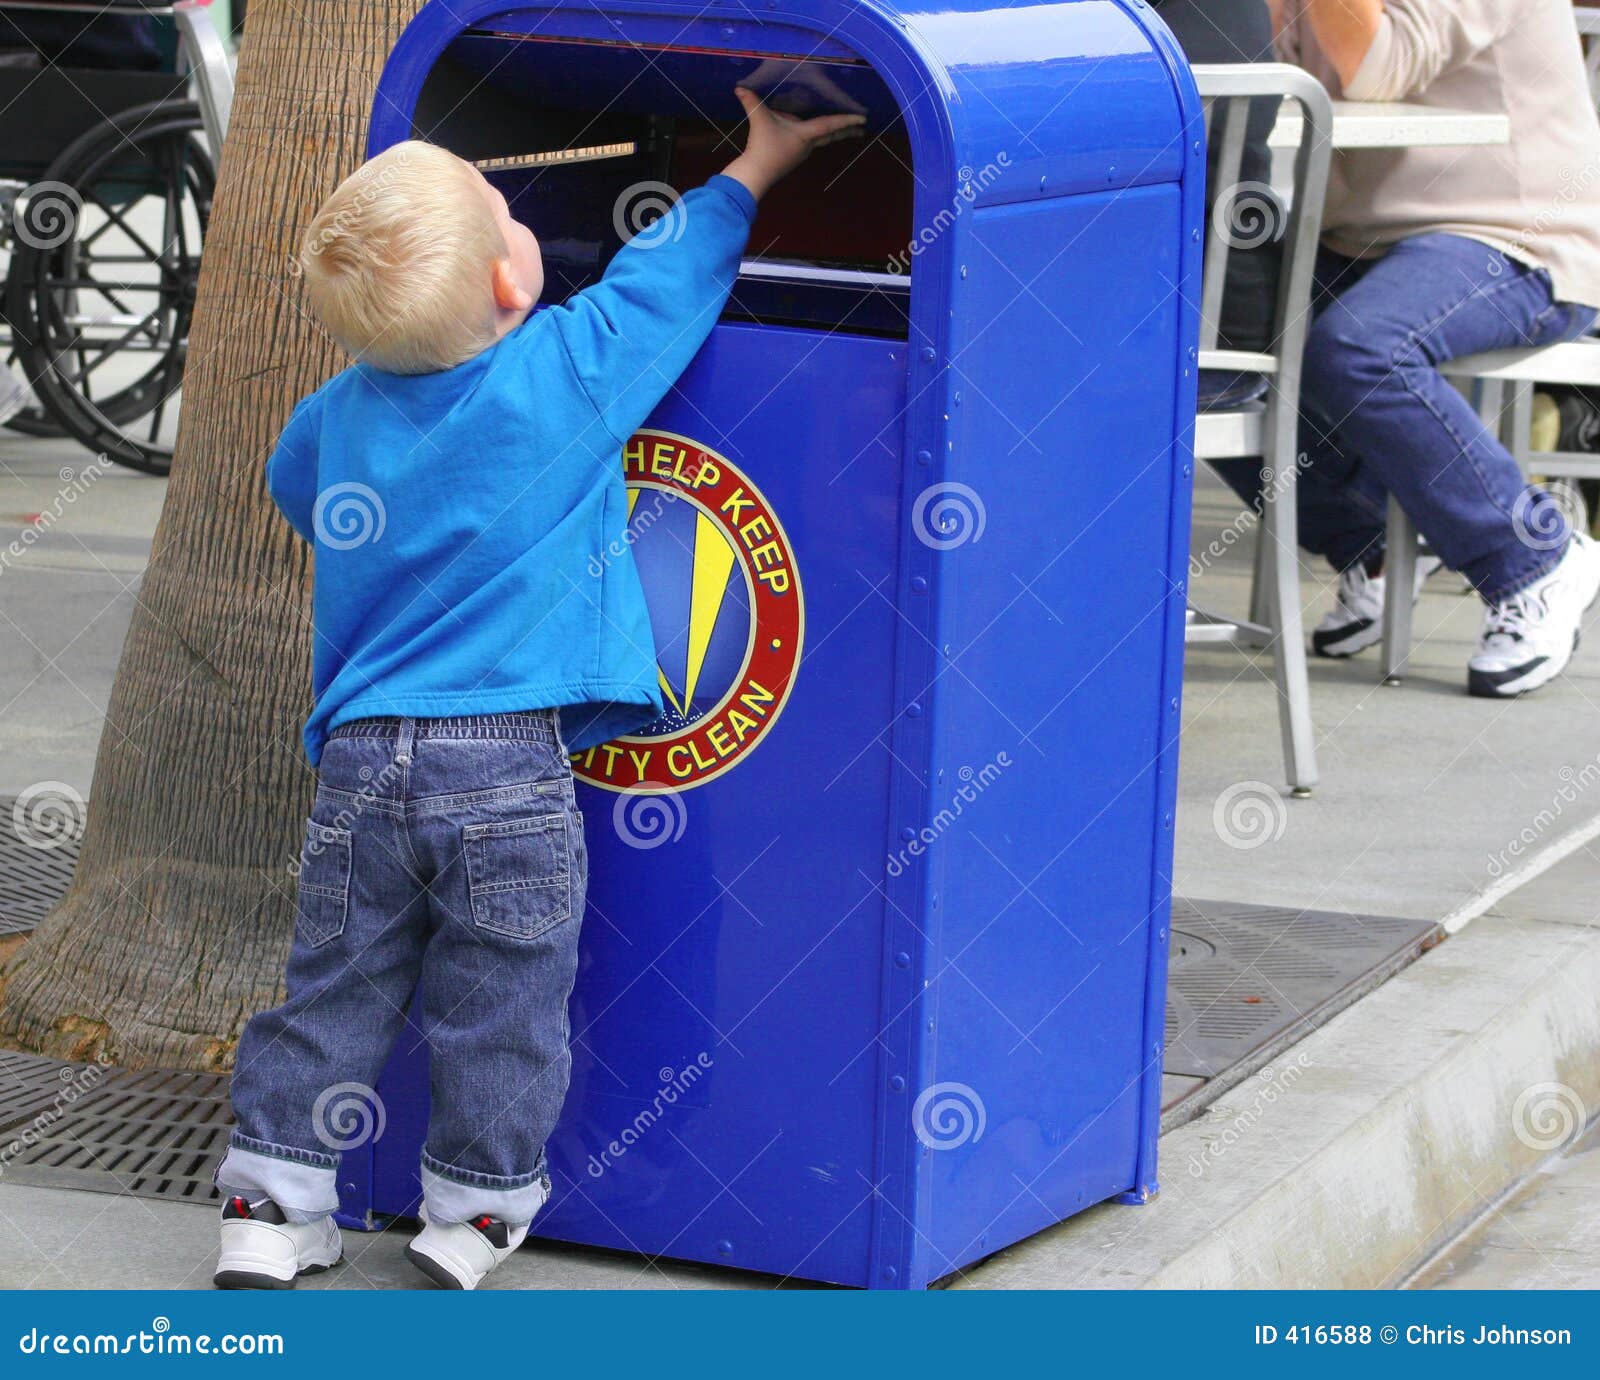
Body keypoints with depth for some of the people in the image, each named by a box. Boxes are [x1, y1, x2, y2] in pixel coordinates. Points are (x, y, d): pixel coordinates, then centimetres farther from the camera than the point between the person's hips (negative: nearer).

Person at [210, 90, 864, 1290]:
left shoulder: (340, 413, 6)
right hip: (510, 773, -4)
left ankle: (272, 1209, 16)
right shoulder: (567, 373, -8)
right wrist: (760, 160, 22)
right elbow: (671, 272, 7)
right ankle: (475, 1210, 19)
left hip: (360, 764, 4)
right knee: (501, 1009, 9)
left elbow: (294, 484, 29)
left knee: (333, 995, 12)